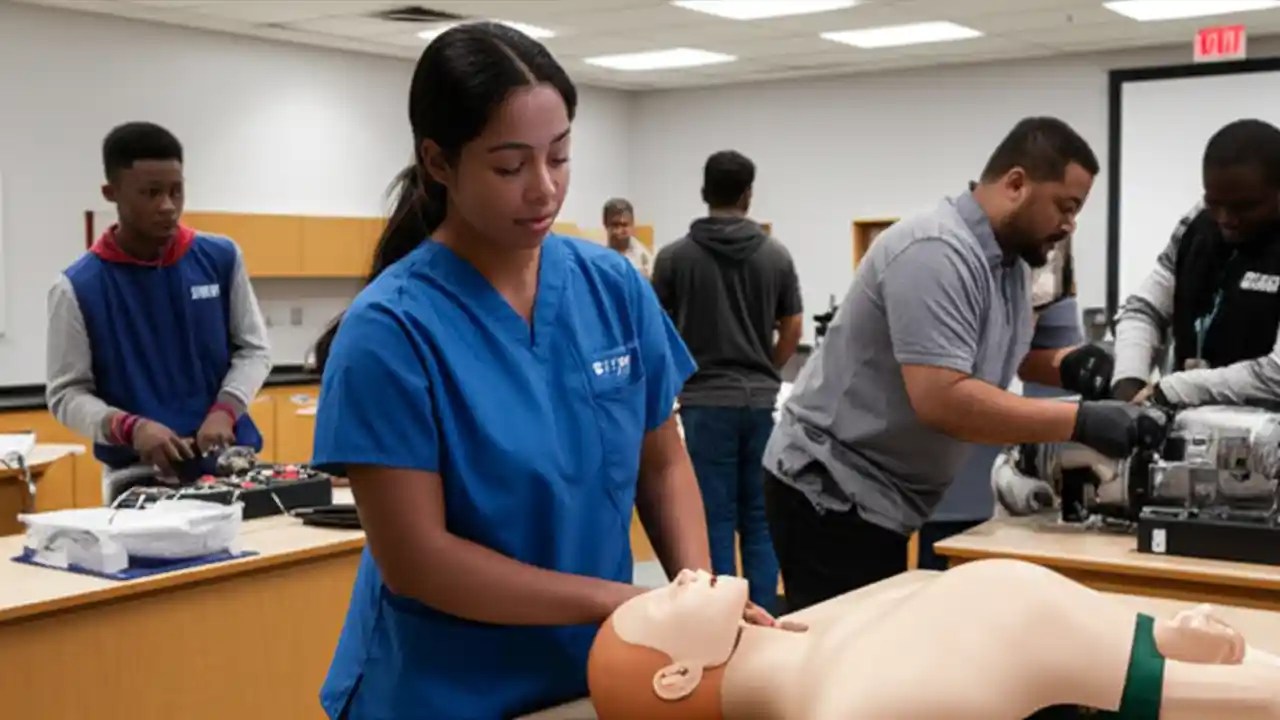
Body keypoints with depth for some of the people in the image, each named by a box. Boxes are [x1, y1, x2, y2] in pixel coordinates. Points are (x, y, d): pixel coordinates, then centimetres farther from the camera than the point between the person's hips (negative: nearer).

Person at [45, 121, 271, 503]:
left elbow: (254, 349, 8)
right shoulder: (78, 287, -4)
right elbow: (65, 392, -2)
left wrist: (225, 410, -11)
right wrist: (130, 428, -20)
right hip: (137, 478, -2)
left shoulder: (221, 258, 3)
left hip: (230, 464, 2)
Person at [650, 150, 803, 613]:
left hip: (706, 401, -2)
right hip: (763, 401, 3)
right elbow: (793, 331, 6)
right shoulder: (776, 255, 2)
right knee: (760, 520, 9)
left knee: (715, 521, 1)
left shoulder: (675, 256, -4)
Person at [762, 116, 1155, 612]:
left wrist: (1065, 365, -3)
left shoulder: (1010, 259, 7)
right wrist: (1081, 422, -29)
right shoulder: (936, 252, -23)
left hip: (886, 496, 9)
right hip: (831, 491, -9)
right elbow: (941, 400, -31)